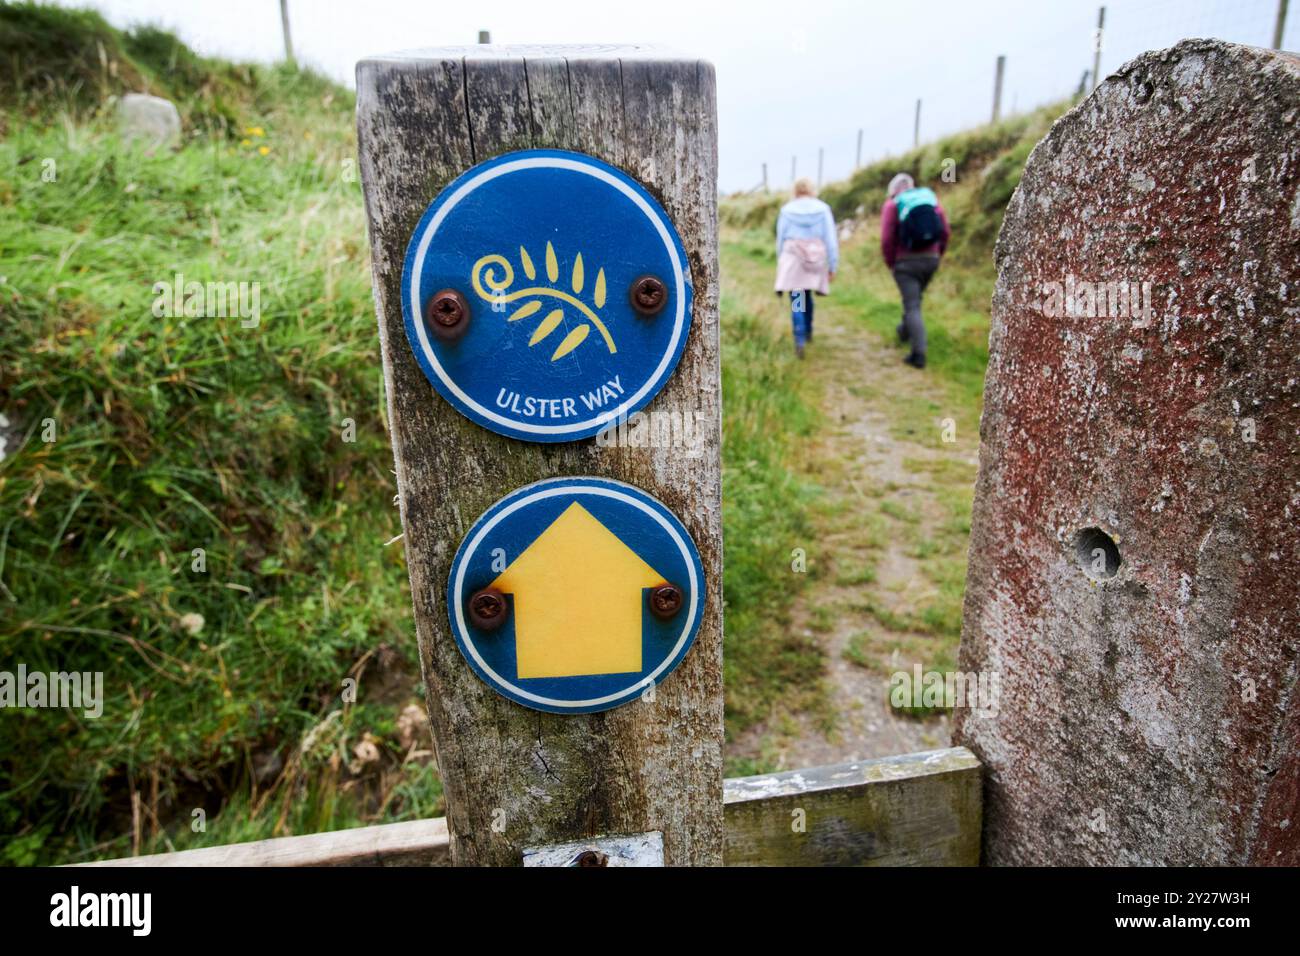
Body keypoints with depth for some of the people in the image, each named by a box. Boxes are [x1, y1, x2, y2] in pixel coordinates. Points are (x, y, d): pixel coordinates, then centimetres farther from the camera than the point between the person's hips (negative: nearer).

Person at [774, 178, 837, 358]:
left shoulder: (787, 210, 2)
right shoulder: (823, 209, 3)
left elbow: (780, 239, 7)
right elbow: (830, 240, 1)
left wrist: (781, 262, 19)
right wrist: (832, 266, 6)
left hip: (792, 260, -2)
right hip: (815, 261, 2)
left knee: (796, 302, -4)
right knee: (807, 296, 23)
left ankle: (800, 342, -14)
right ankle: (808, 332, 35)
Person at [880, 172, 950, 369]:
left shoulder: (892, 205, -2)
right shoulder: (931, 198, 9)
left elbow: (887, 239, -10)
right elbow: (946, 232, 5)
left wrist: (890, 262, 3)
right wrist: (938, 254, 16)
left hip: (906, 262, -5)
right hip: (931, 259, 5)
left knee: (913, 306, -4)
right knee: (914, 298, 26)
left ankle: (919, 353, -11)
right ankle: (905, 331, 45)